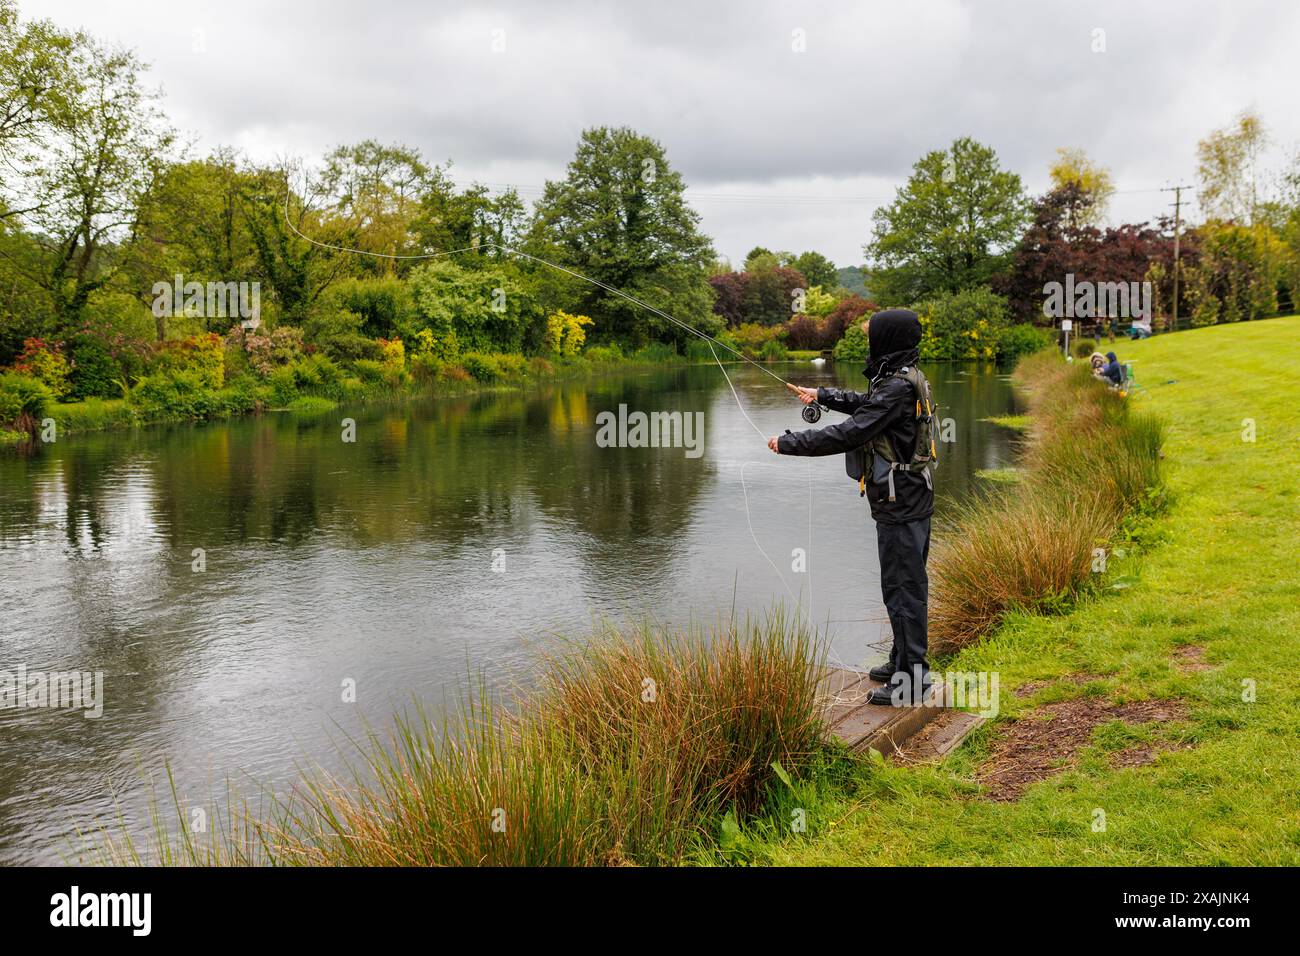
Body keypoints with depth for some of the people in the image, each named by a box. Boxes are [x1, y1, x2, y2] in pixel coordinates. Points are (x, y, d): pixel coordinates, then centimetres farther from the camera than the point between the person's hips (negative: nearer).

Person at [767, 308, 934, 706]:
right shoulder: (905, 379, 11)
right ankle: (905, 662, 31)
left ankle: (910, 680, 2)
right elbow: (865, 403, 31)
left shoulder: (898, 388, -22)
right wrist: (821, 395, 34)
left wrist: (789, 443, -18)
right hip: (909, 499, 10)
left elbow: (848, 433, -26)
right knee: (907, 583, 18)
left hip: (900, 505, -10)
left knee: (902, 587, -5)